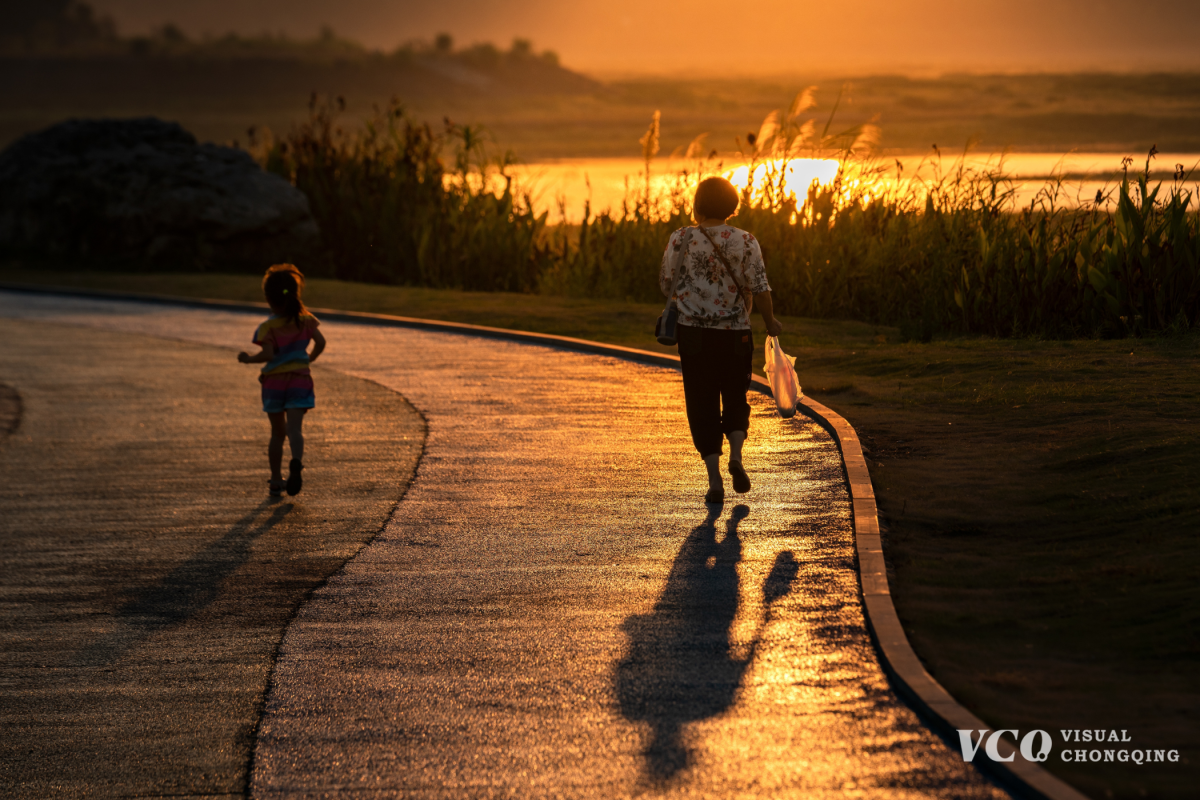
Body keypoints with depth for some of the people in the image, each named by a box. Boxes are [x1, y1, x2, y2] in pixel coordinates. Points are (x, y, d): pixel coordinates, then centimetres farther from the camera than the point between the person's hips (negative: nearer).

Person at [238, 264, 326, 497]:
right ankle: (296, 462, -41)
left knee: (277, 433, 13)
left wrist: (248, 359, -1)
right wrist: (310, 358, 18)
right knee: (295, 428, -10)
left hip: (274, 381, -1)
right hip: (300, 379, 1)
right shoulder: (305, 319, 2)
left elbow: (267, 354, -19)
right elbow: (320, 341, -1)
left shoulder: (268, 327, -9)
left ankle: (276, 481, 18)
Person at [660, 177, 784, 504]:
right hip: (736, 333, 1)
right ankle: (736, 455, -6)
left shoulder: (681, 240, -6)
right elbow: (760, 289, -9)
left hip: (694, 334, -1)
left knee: (702, 405, 7)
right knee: (735, 398, 18)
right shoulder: (746, 242, -5)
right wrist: (770, 321, 8)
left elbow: (667, 285, 0)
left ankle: (714, 477, -1)